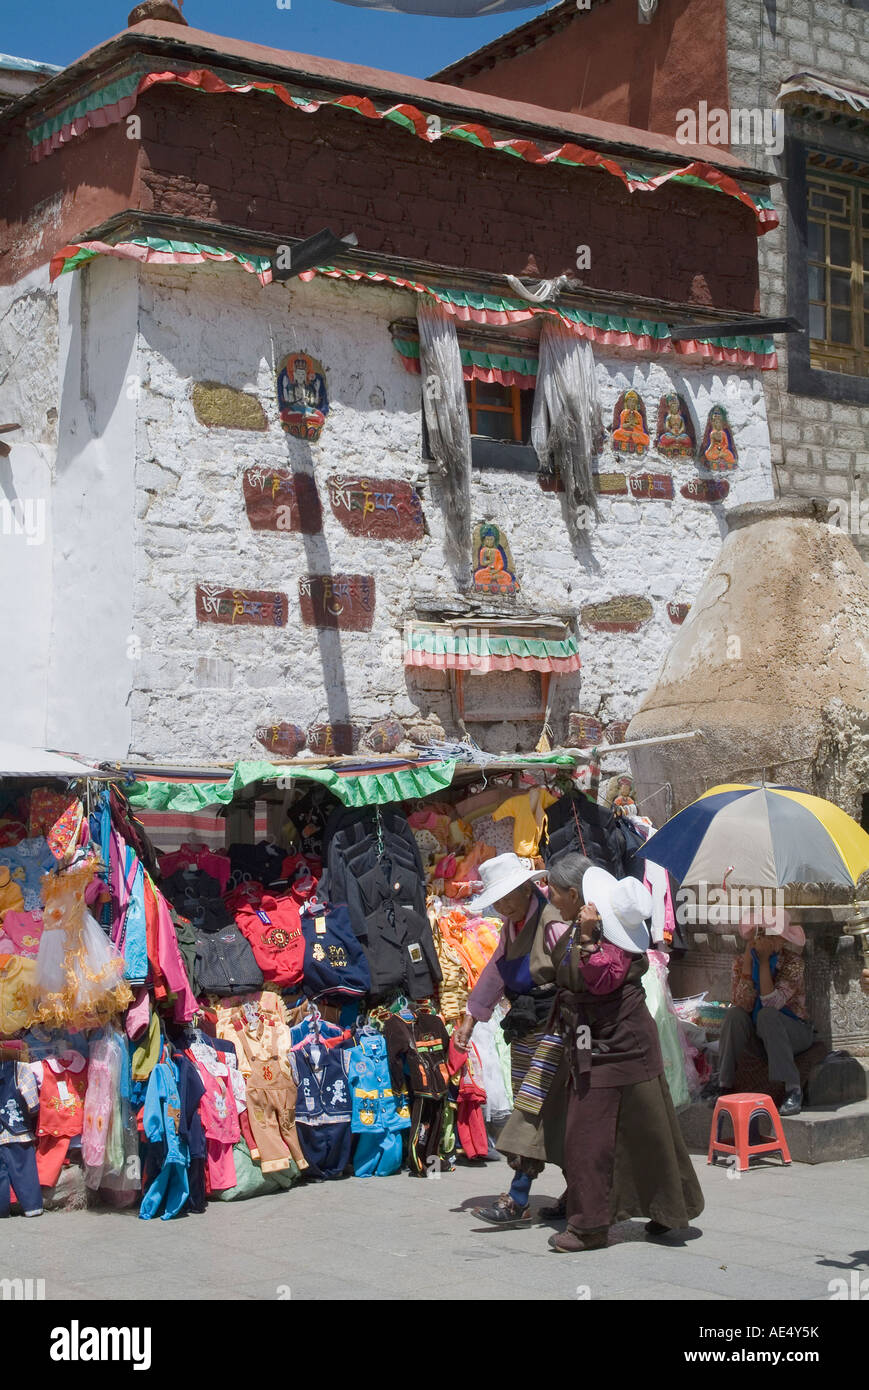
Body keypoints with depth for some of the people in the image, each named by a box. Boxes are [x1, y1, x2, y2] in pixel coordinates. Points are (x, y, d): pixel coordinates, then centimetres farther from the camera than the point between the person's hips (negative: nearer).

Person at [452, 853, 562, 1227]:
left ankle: (517, 1202, -11)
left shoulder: (552, 923, -16)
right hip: (525, 1034, 9)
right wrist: (470, 1020, 26)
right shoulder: (512, 926, 13)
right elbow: (494, 974, 24)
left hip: (551, 1030, -9)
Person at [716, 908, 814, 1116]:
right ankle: (725, 1086, -22)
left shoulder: (793, 963, -14)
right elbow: (744, 1005, -19)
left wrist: (764, 960, -26)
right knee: (734, 1014, -26)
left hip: (794, 1033, -3)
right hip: (758, 1034, 3)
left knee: (766, 1015, -33)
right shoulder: (741, 962, -3)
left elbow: (772, 1003, -27)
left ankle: (793, 1091, -35)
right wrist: (748, 960, -23)